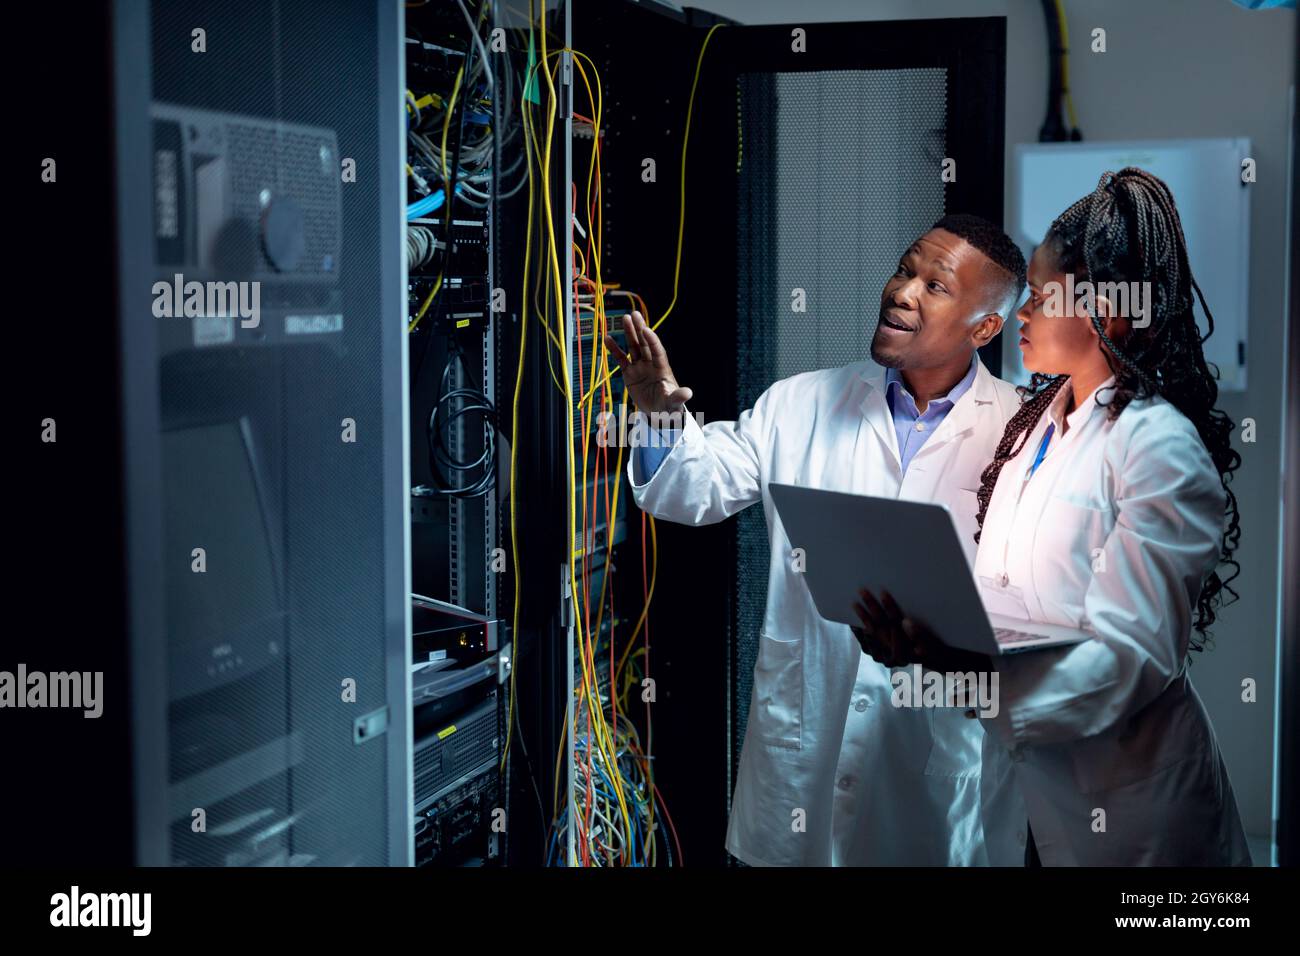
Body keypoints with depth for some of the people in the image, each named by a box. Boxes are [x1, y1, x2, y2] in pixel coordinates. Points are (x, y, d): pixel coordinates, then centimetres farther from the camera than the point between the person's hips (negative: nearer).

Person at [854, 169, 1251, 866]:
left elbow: (1129, 658, -23)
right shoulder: (1037, 420, 8)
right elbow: (995, 583, 9)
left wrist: (960, 662, -36)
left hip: (1116, 804, -6)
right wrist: (922, 612, -13)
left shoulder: (1161, 450, -17)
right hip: (1015, 773, 7)